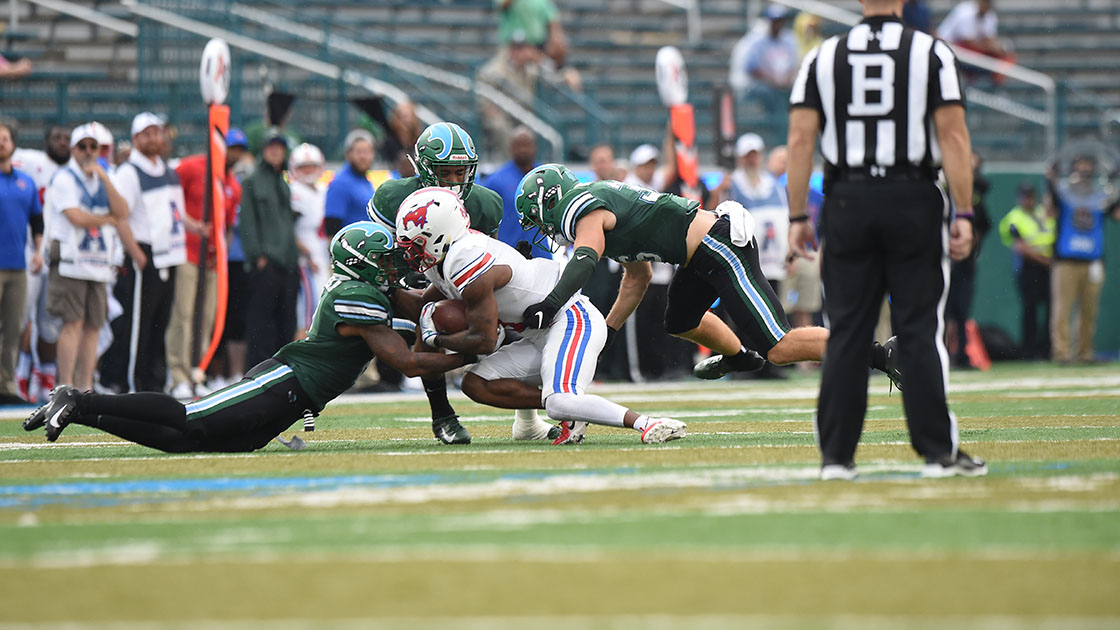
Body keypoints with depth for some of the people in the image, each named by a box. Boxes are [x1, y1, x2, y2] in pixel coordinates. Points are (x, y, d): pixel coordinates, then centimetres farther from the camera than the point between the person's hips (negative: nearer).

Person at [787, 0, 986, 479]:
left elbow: (800, 140, 0)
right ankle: (938, 452, 0)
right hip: (914, 201, -2)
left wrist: (798, 217, 4)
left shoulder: (823, 58, 5)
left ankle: (836, 455, 4)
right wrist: (964, 215, -6)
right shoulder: (931, 54, 0)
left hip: (847, 203, 2)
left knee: (846, 332, 5)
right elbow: (953, 138, -7)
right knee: (919, 330, 1)